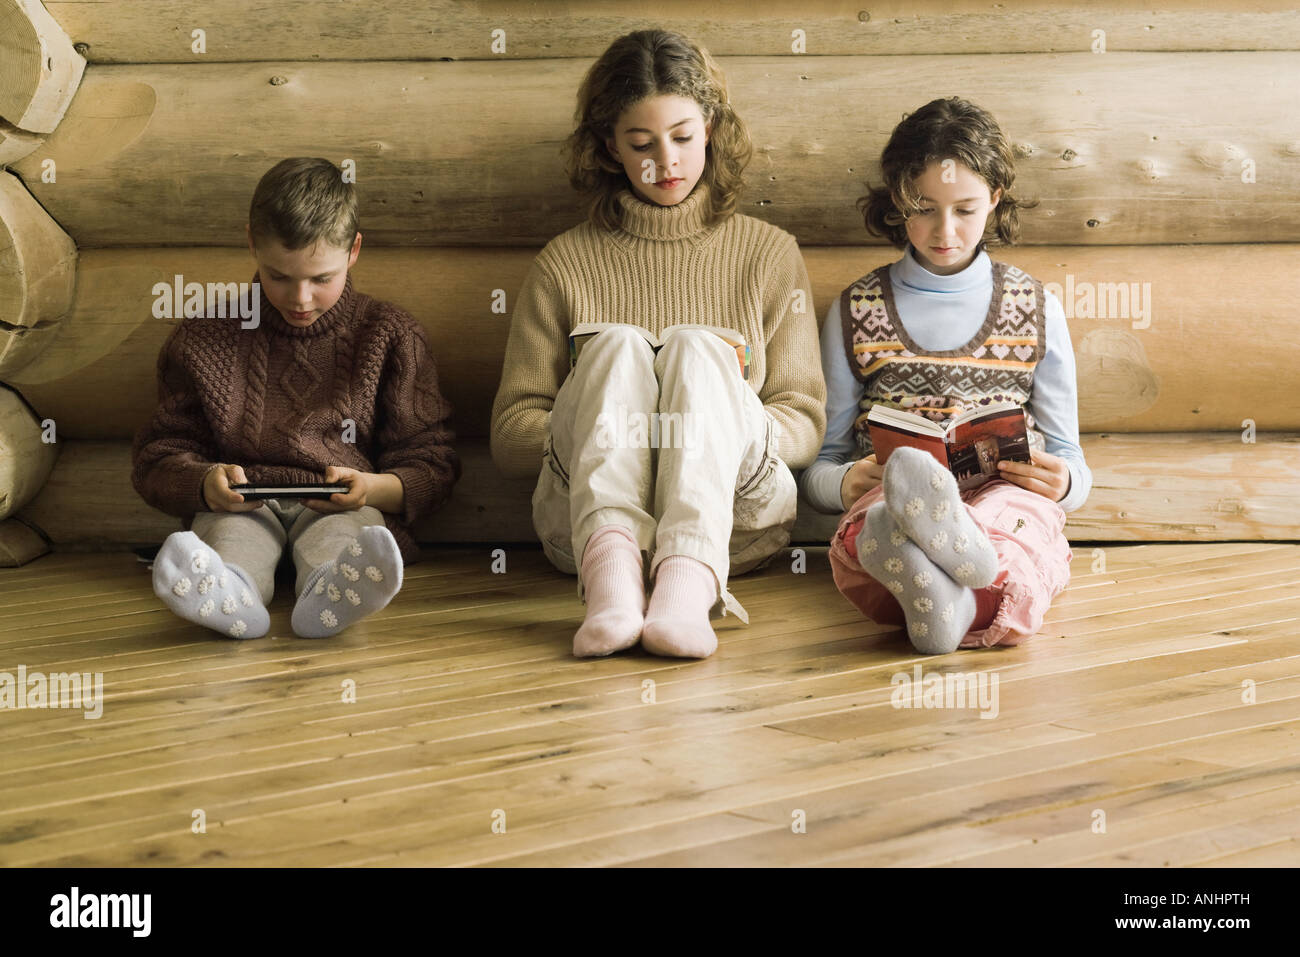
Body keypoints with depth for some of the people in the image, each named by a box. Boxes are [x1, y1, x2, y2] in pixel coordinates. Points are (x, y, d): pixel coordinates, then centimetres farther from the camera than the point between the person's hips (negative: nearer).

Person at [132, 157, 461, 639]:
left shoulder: (390, 336, 12)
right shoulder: (203, 338, 15)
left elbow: (432, 465, 10)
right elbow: (157, 458, 15)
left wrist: (372, 488, -13)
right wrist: (205, 484, -10)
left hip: (343, 505, -1)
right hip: (241, 503, 1)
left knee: (339, 531, -36)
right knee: (227, 528, -33)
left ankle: (329, 593, -69)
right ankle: (228, 592, -66)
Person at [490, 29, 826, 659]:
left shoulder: (769, 254, 16)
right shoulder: (564, 265, 14)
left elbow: (805, 424, 11)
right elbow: (510, 434, 9)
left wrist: (722, 426, -11)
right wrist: (610, 427, -11)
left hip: (733, 519, 0)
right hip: (586, 516, 0)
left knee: (697, 350, -26)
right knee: (616, 345, -25)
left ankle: (689, 580, -51)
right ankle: (610, 570, -51)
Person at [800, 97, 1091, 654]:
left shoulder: (1036, 309, 21)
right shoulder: (855, 313, 20)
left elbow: (1070, 465, 23)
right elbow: (819, 469, 20)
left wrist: (1063, 481, -4)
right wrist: (845, 483, -6)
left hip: (1009, 503, 1)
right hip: (881, 501, 0)